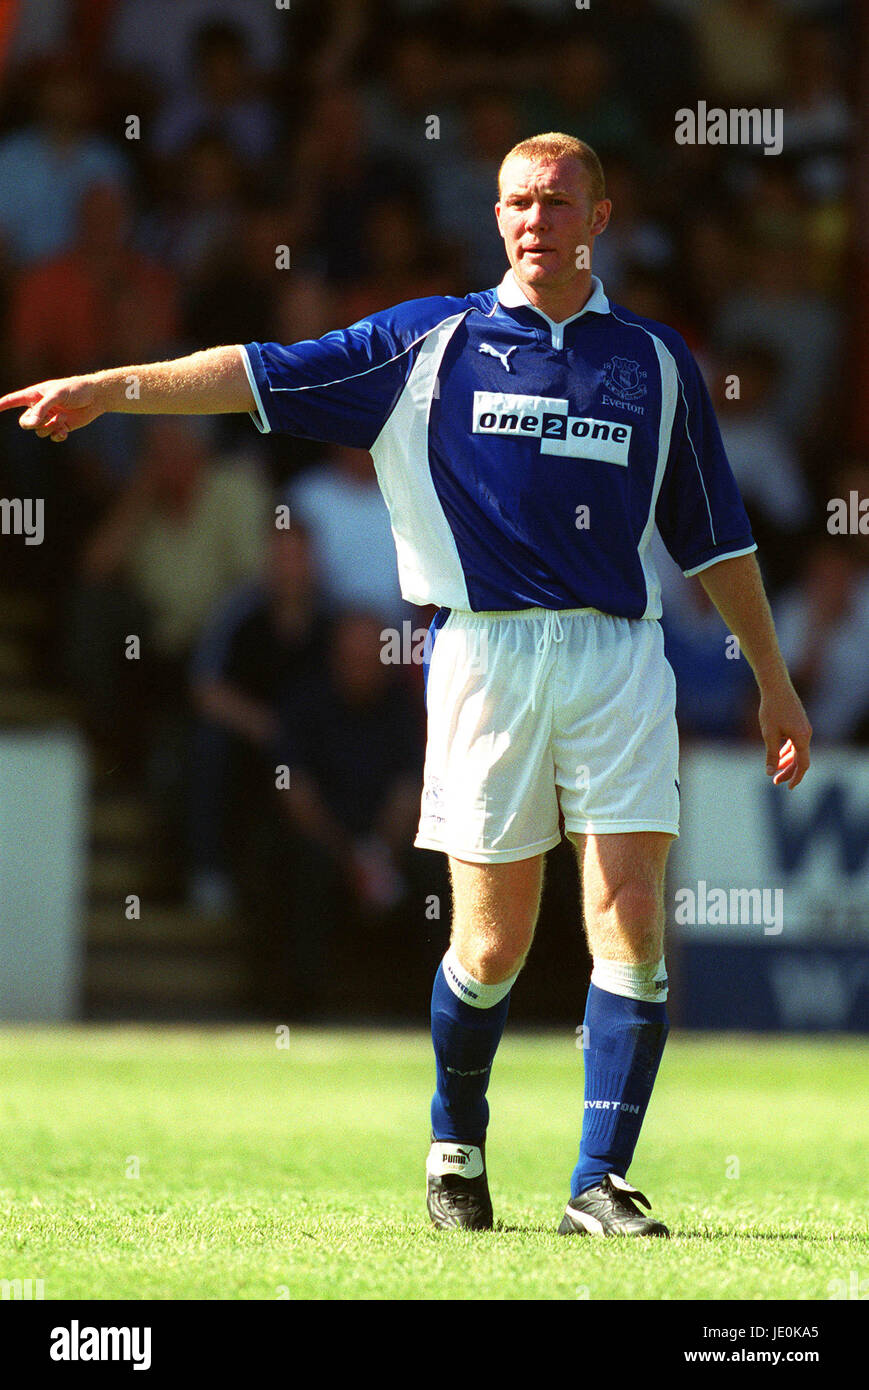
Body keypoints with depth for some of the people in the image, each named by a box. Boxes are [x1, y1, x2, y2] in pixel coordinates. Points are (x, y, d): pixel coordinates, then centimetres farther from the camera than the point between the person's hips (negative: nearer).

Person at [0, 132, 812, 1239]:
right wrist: (107, 388, -7)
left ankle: (600, 1185, -5)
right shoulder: (432, 342, 8)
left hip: (618, 656, 1)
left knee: (631, 922, -10)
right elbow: (263, 375, 2)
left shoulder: (653, 360, 13)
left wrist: (773, 681, 17)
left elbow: (714, 536, 18)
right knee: (492, 943, -1)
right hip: (485, 651, -1)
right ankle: (456, 1144, 25)